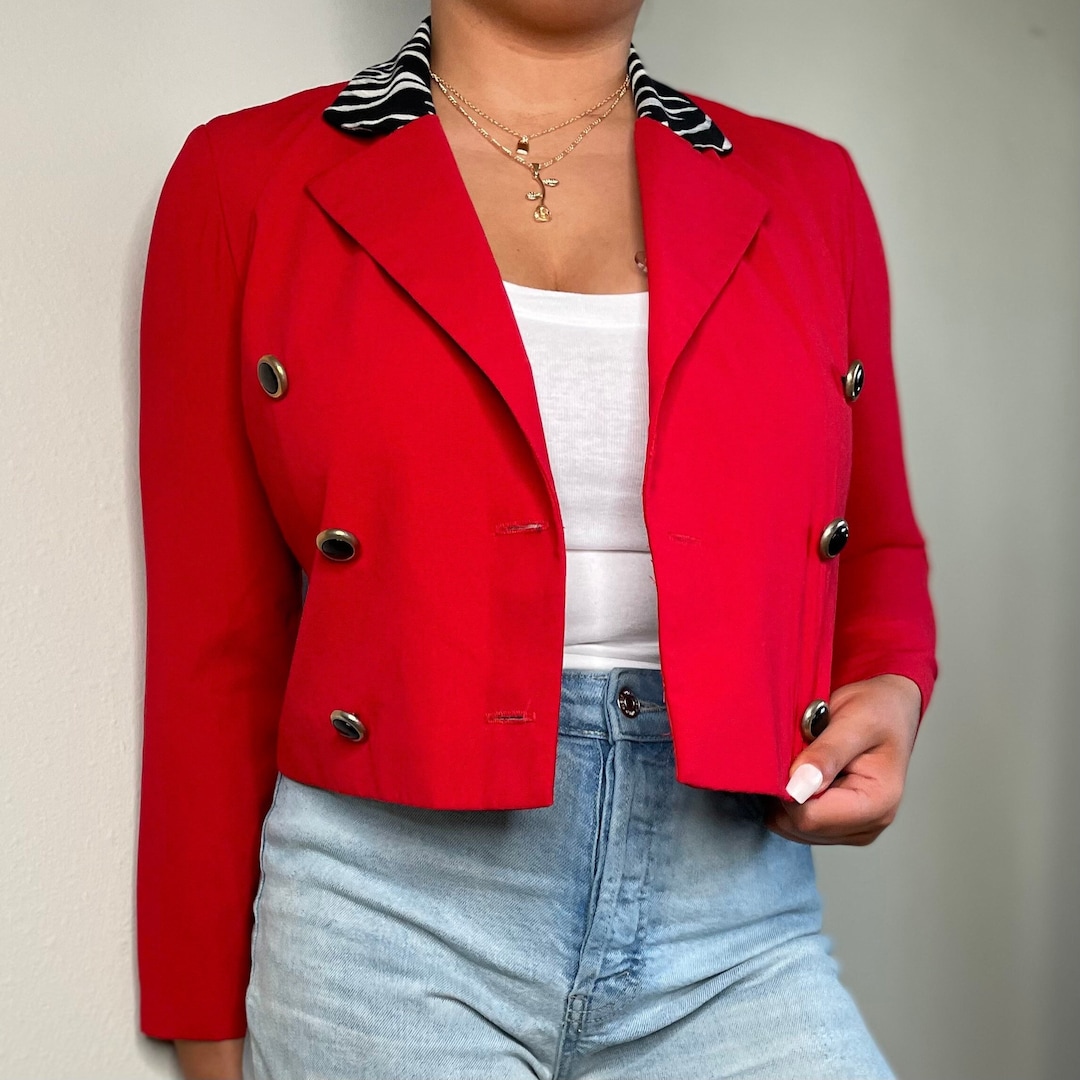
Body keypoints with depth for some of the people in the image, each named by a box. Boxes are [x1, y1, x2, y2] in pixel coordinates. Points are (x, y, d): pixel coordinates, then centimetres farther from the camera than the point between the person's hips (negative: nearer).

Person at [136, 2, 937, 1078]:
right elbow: (215, 638, 2)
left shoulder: (808, 188, 10)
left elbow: (878, 549, 22)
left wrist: (889, 690, -1)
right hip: (397, 922, -2)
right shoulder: (248, 180, 2)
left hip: (735, 931, 3)